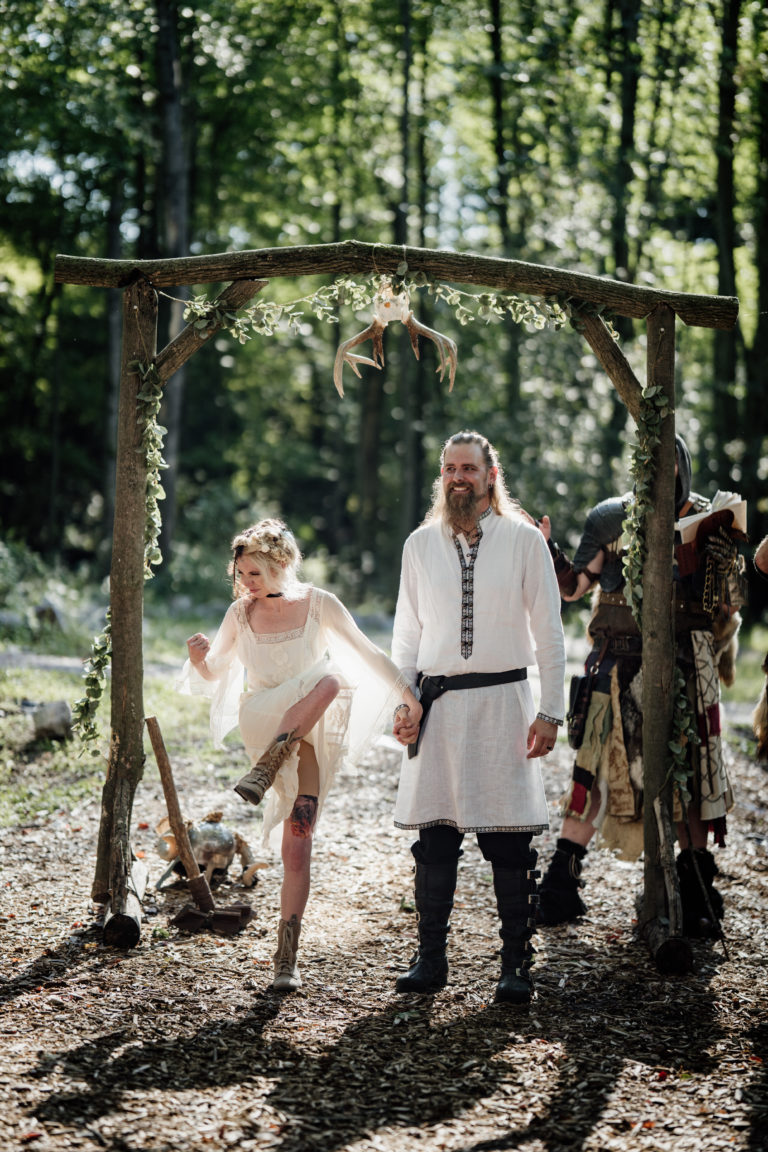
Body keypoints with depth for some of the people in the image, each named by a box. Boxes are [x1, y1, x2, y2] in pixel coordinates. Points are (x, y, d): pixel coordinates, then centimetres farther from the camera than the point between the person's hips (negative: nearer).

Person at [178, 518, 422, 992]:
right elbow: (214, 674, 13)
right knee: (330, 678, -32)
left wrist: (408, 695, 7)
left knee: (297, 849, -11)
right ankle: (269, 766, -37)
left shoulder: (319, 604, -1)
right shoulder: (241, 613, 4)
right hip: (262, 722, -1)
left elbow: (367, 652, 7)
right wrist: (200, 659, -10)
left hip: (312, 739, 1)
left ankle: (288, 956, -5)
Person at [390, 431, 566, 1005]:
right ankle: (430, 959, 13)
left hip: (502, 699, -2)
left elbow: (549, 633, 2)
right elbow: (407, 632, 14)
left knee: (510, 842, -3)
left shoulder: (524, 540, 1)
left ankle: (516, 964, 5)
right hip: (437, 701, 2)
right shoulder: (421, 544, 9)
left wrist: (550, 711, -3)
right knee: (434, 837, 4)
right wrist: (402, 703, 5)